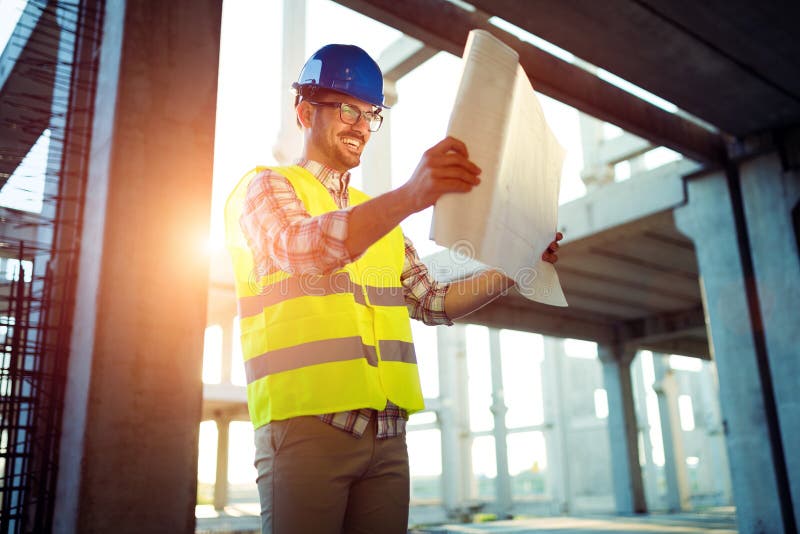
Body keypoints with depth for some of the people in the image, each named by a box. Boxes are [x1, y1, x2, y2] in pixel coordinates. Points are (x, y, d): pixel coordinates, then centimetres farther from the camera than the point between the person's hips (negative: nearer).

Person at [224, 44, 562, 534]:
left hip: (387, 433, 6)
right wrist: (410, 196, -33)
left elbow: (435, 303, 19)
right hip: (305, 425, -6)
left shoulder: (379, 217, 23)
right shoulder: (266, 187, 4)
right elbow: (301, 247, -20)